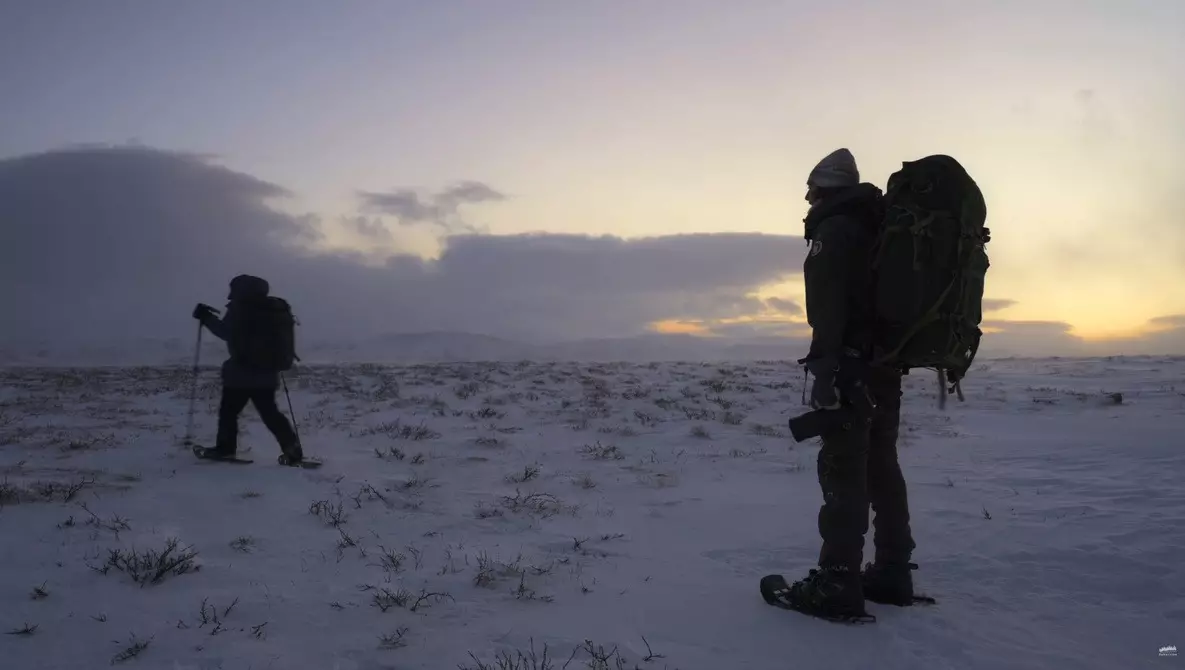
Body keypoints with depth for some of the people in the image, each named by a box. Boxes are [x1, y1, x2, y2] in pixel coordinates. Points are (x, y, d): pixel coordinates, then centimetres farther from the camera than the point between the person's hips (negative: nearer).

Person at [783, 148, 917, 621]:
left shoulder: (835, 229, -9)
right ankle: (892, 573, 20)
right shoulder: (883, 227, 20)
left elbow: (828, 305, -20)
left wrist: (823, 371, -24)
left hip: (854, 365, -9)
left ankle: (838, 584, -8)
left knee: (843, 471, -9)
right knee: (882, 466, 14)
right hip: (888, 364, 9)